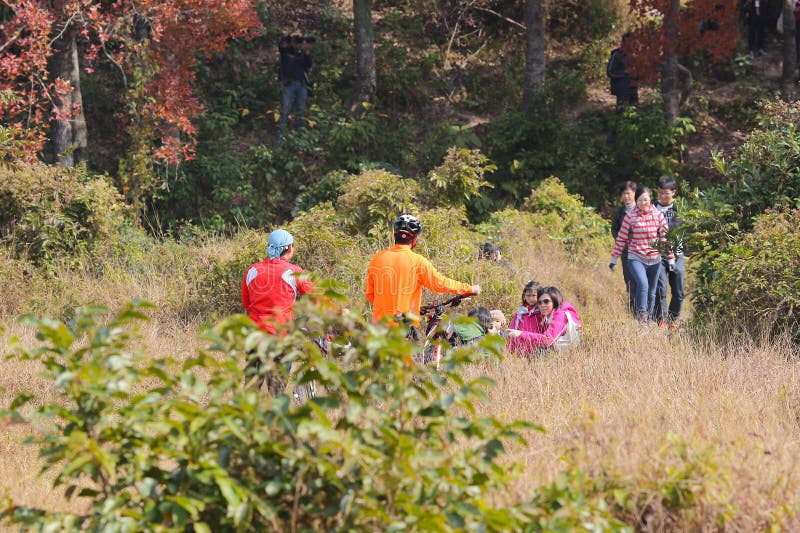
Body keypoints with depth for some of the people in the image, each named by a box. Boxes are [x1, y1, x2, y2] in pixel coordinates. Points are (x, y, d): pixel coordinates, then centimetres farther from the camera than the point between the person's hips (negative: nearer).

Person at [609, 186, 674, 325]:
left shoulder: (658, 215, 3)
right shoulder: (630, 217, -2)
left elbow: (665, 238, 5)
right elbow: (621, 239, 4)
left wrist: (671, 259, 4)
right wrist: (614, 259, 7)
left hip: (654, 260, 3)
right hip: (636, 259, -3)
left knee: (651, 293, 10)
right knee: (643, 284, -28)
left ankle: (648, 320, 24)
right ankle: (641, 315, -21)